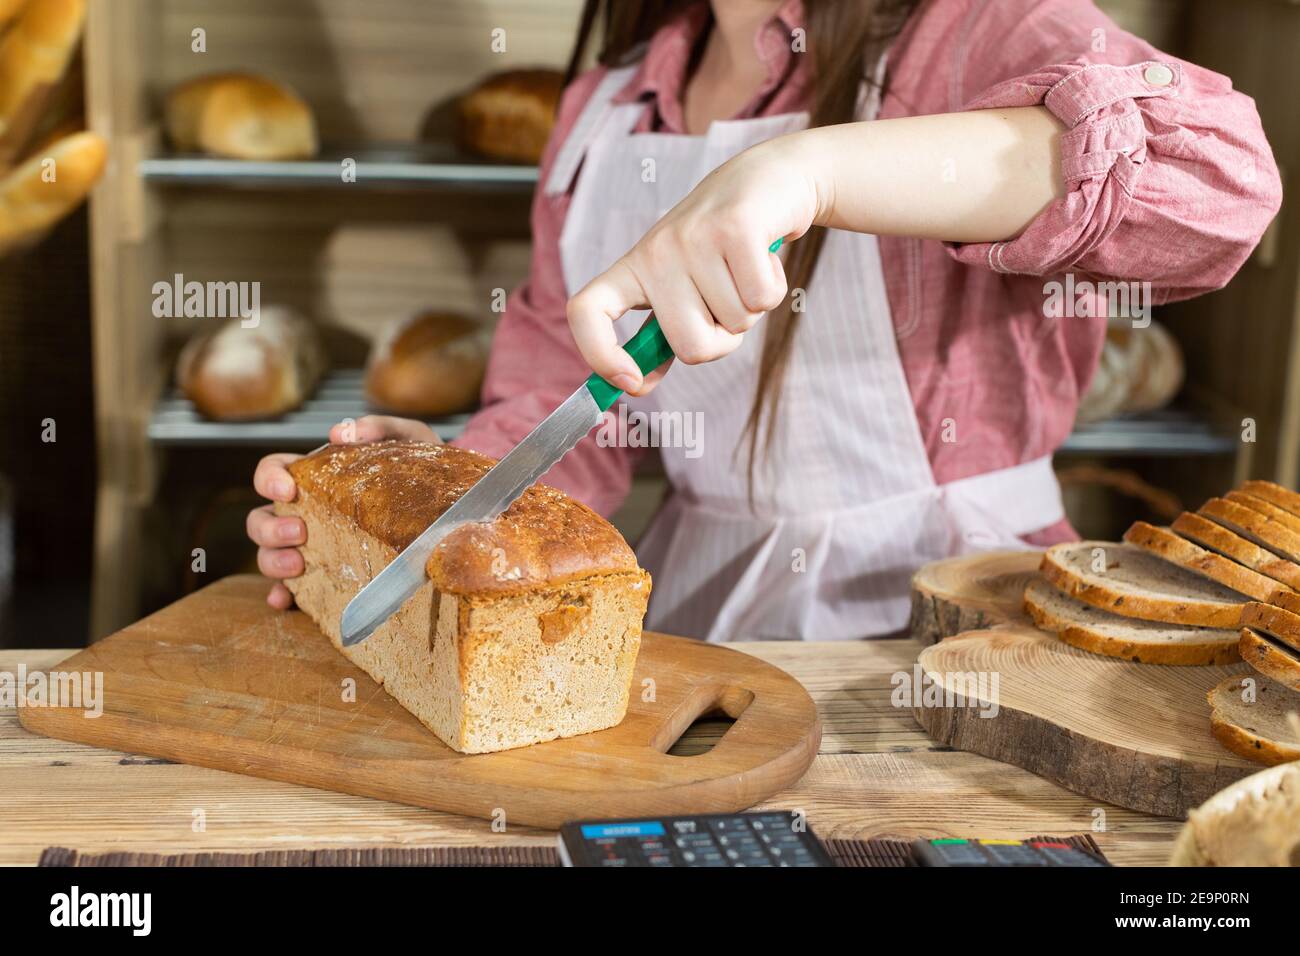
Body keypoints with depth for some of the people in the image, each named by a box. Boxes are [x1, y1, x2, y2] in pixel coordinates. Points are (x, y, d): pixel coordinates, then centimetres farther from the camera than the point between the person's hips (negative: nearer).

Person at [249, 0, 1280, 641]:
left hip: (941, 608, -4)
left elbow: (1213, 171, -28)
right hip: (688, 606, 5)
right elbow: (564, 401, 11)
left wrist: (808, 166, -37)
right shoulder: (603, 109, 12)